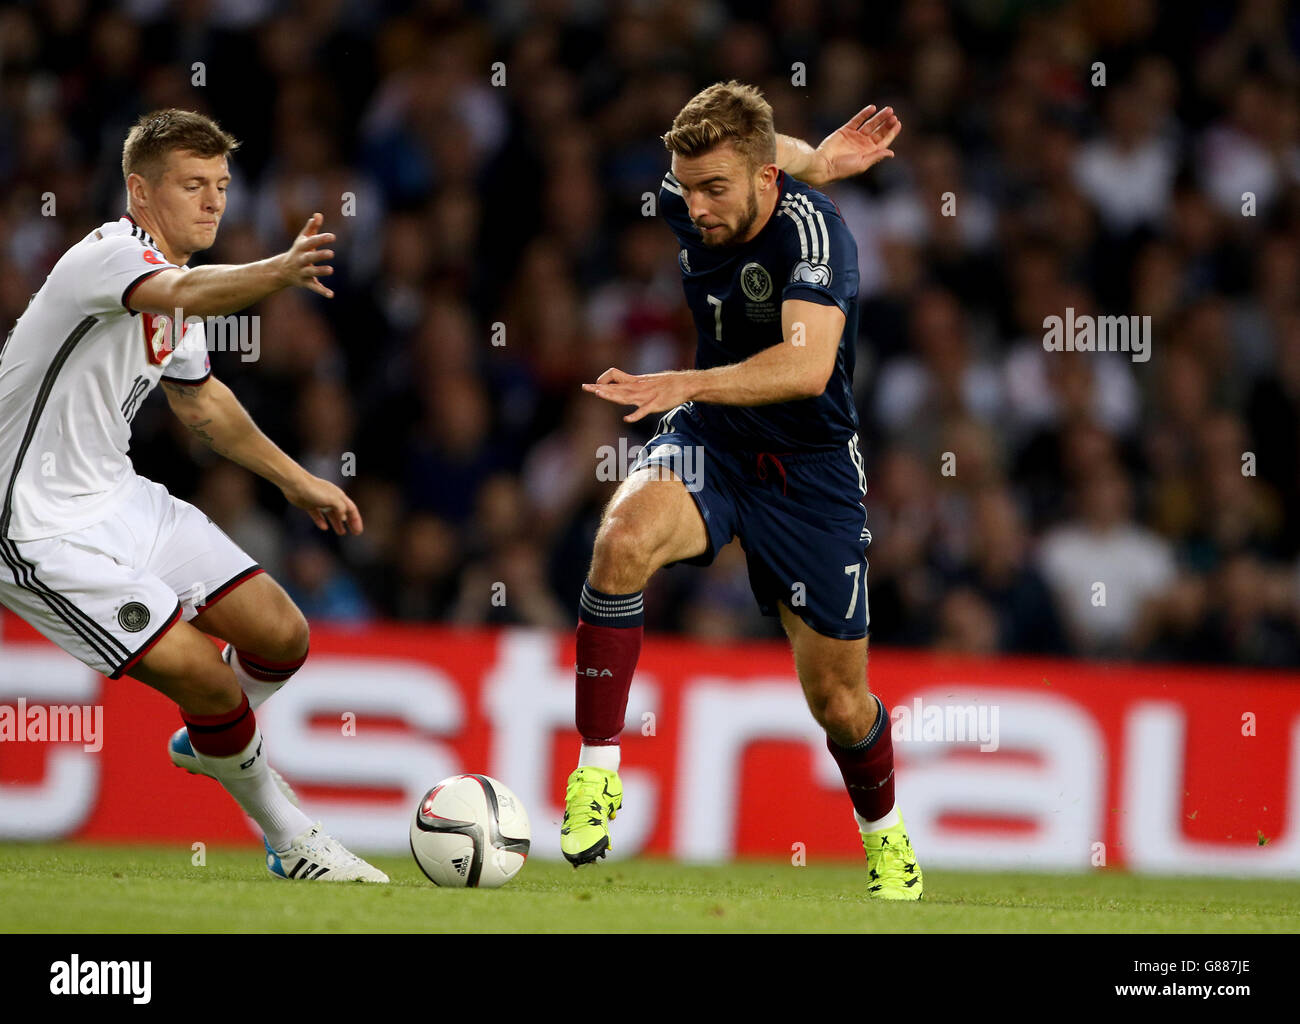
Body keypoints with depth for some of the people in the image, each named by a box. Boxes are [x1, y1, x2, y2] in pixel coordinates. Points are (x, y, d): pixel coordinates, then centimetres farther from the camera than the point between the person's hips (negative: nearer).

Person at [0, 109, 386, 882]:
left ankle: (208, 744, 35)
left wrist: (296, 480, 30)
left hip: (120, 499, 9)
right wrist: (277, 273, -65)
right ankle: (295, 844, 4)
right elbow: (185, 292, -46)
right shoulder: (110, 256, -21)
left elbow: (199, 398, 27)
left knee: (280, 636, 4)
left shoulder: (176, 274, 8)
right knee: (202, 675, -16)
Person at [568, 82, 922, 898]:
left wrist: (686, 385, -50)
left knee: (838, 699, 4)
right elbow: (758, 147, 16)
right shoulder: (688, 203, -9)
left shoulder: (812, 229, -26)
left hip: (810, 466, -3)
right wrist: (812, 161, 1)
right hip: (711, 444, 3)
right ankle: (597, 772, -26)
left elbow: (807, 366, -41)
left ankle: (885, 831, 37)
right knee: (624, 536, -32)